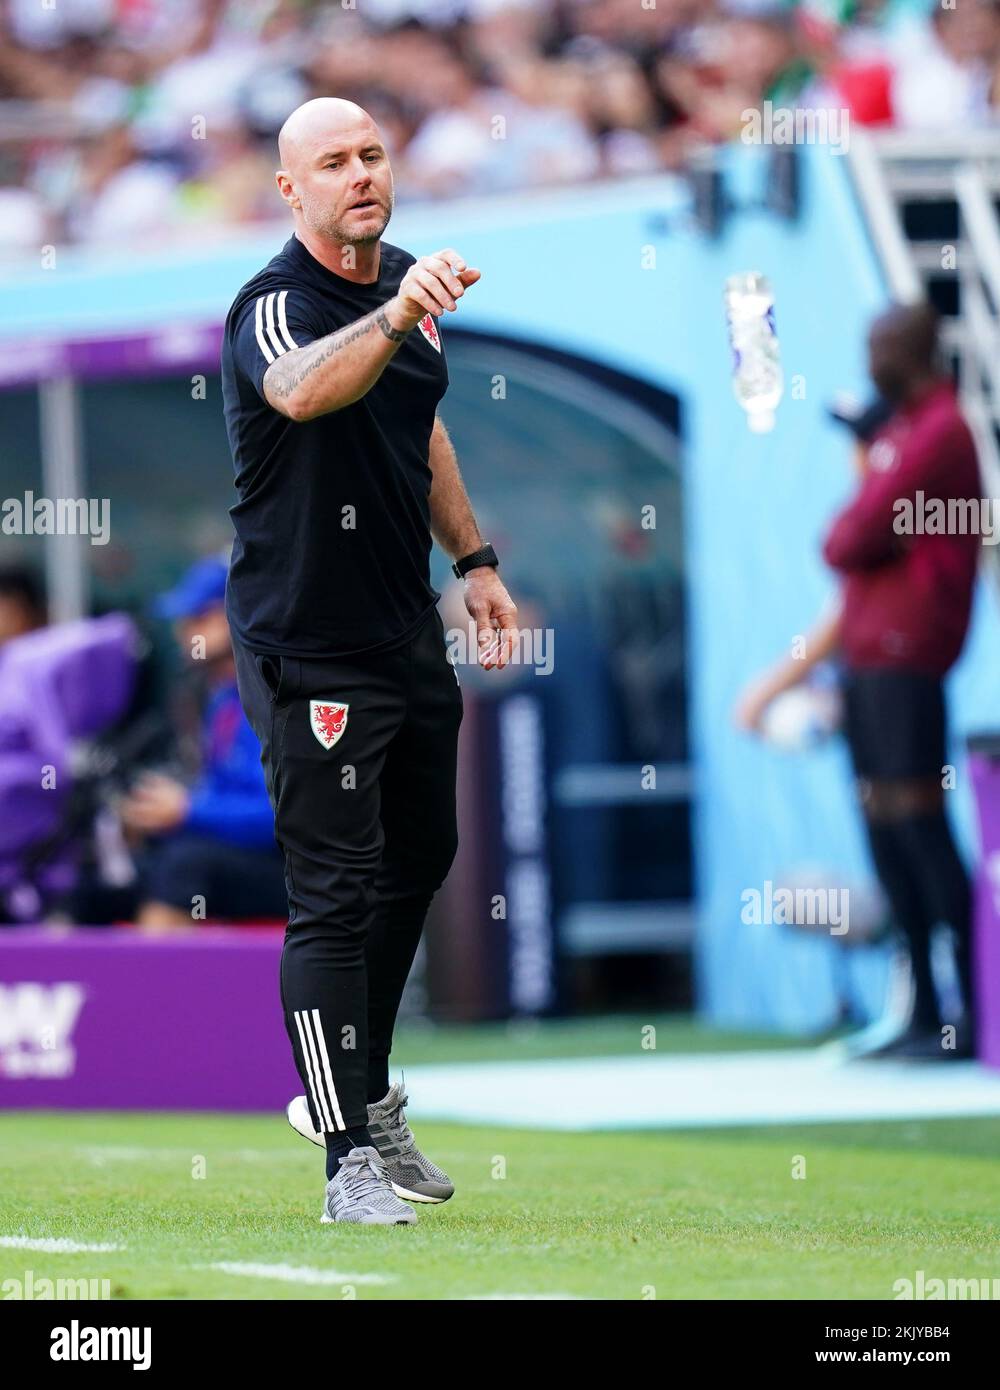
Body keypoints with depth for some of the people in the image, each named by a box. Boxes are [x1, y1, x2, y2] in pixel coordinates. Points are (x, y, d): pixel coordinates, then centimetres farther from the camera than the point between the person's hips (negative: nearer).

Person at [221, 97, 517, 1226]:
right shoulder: (275, 306, -19)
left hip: (408, 632, 9)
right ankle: (350, 1159, -7)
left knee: (420, 856, 20)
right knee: (335, 897, -9)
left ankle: (363, 1094, 36)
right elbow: (303, 390, -44)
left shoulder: (407, 286, 7)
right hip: (309, 651, -9)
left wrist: (473, 559, 20)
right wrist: (392, 320, -62)